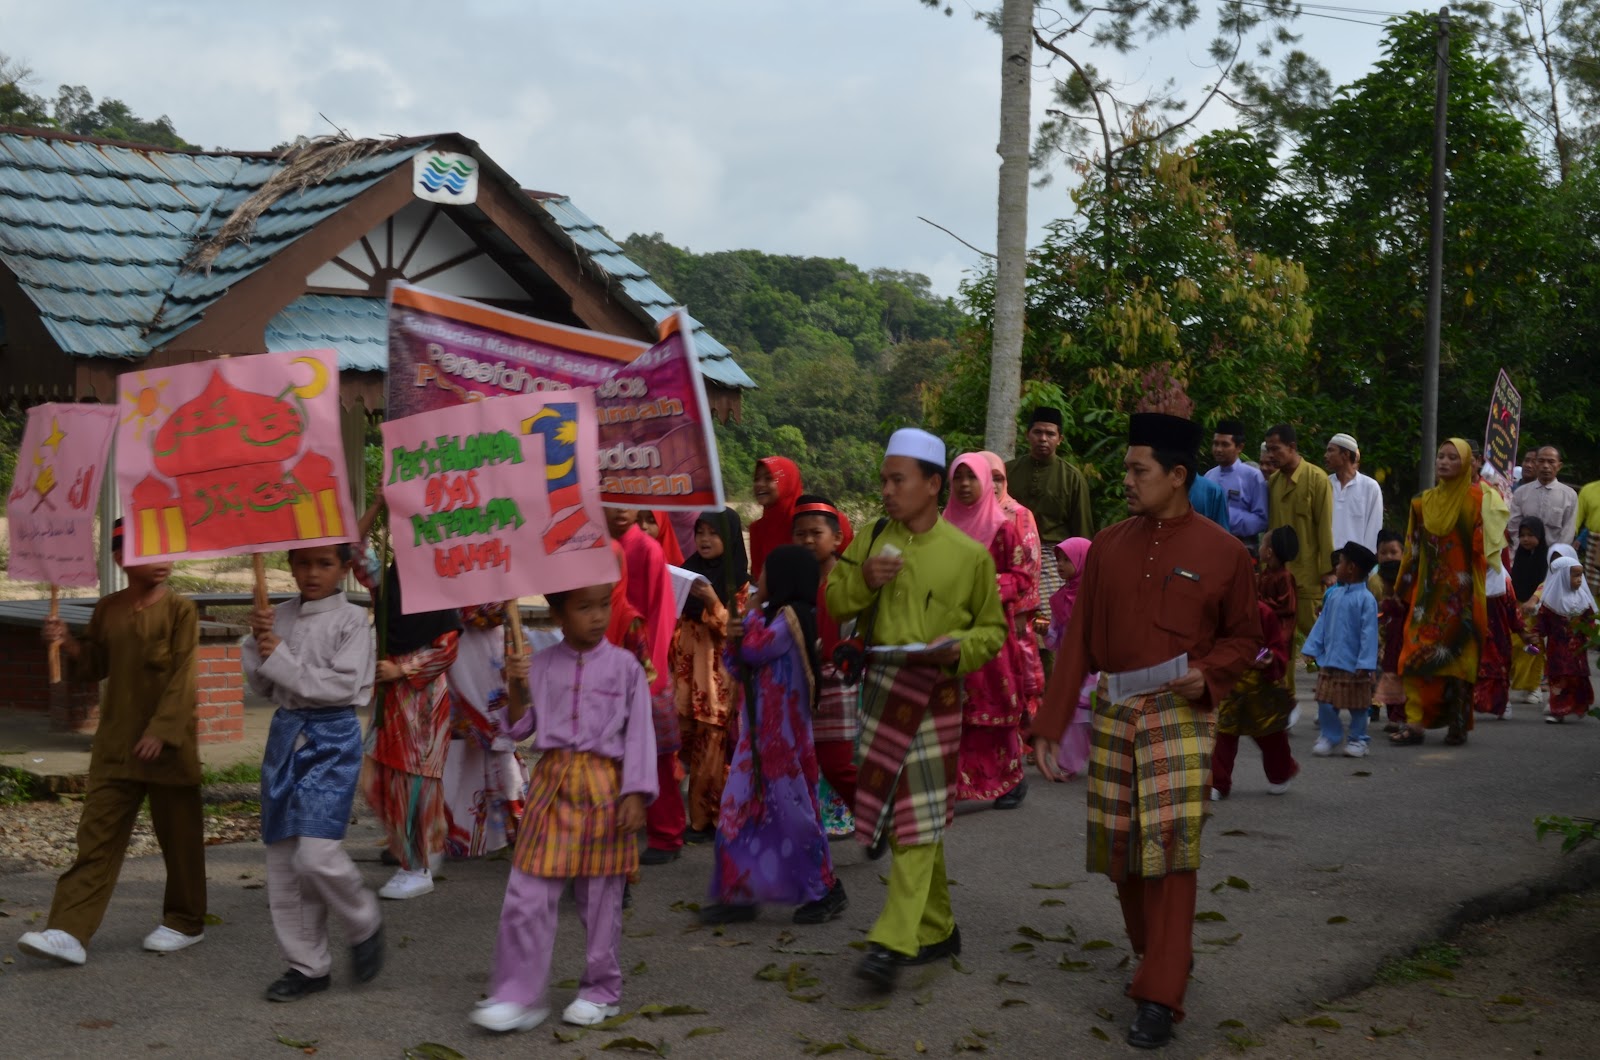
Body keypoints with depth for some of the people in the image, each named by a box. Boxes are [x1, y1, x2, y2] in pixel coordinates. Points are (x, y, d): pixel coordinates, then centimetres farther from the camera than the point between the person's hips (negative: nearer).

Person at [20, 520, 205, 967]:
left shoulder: (180, 609, -5)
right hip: (114, 744, 4)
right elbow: (94, 669, 15)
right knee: (97, 836, -1)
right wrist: (68, 645, -5)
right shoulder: (107, 610, 8)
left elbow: (182, 676, -11)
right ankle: (70, 932, -3)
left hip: (169, 743, -4)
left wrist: (161, 731, -19)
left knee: (178, 837, 6)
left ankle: (185, 922, 22)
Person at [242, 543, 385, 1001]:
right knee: (282, 856, 6)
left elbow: (343, 685, -15)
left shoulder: (352, 619, -5)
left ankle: (365, 925, 13)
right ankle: (306, 963, 17)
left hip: (331, 738, -6)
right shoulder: (280, 617, 10)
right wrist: (258, 642, -6)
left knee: (317, 854, -15)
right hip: (285, 733, 6)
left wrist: (281, 658, -15)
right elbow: (262, 686, 10)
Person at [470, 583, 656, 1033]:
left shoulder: (625, 667, -2)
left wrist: (636, 793, -11)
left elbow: (640, 733, -4)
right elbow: (520, 728, 6)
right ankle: (518, 996, 9)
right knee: (527, 898, -1)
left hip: (604, 788, -2)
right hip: (552, 784, 2)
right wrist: (514, 689, -11)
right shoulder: (541, 665, 4)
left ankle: (601, 992, 24)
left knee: (601, 899, 8)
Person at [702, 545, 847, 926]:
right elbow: (740, 662, 13)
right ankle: (738, 895, 14)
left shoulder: (791, 616, -13)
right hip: (759, 730, 9)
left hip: (783, 733, -9)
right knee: (742, 808, 8)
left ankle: (827, 891, 11)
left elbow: (753, 650, -22)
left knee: (793, 807, -2)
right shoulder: (775, 615, 14)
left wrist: (754, 613, -8)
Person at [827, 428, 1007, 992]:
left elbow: (993, 629, 3)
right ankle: (936, 929, 25)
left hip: (934, 695, -4)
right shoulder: (870, 542, 7)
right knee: (902, 817, 11)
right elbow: (834, 604, 9)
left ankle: (892, 943, -11)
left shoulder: (970, 555, -3)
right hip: (879, 689, 5)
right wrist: (861, 579, -10)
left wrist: (959, 648, -16)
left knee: (918, 821, -10)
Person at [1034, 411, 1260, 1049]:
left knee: (1169, 850, -10)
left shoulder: (1223, 552, -3)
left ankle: (1161, 997, -4)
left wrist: (1209, 674, -15)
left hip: (1182, 715, -4)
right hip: (1113, 712, 4)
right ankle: (1161, 956, 32)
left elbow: (1244, 636, 6)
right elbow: (1079, 639, 6)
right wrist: (1050, 724, 2)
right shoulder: (1108, 546, 5)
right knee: (1118, 848, 8)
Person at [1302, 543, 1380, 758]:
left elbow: (1369, 633, -16)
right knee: (1325, 702, 7)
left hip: (1353, 665, -5)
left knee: (1357, 706, 9)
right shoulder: (1333, 594, 5)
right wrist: (1312, 649, 4)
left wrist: (1365, 664, -19)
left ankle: (1358, 739, 24)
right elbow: (1322, 623, 9)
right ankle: (1330, 736, 22)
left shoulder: (1366, 599, -14)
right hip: (1329, 660, 5)